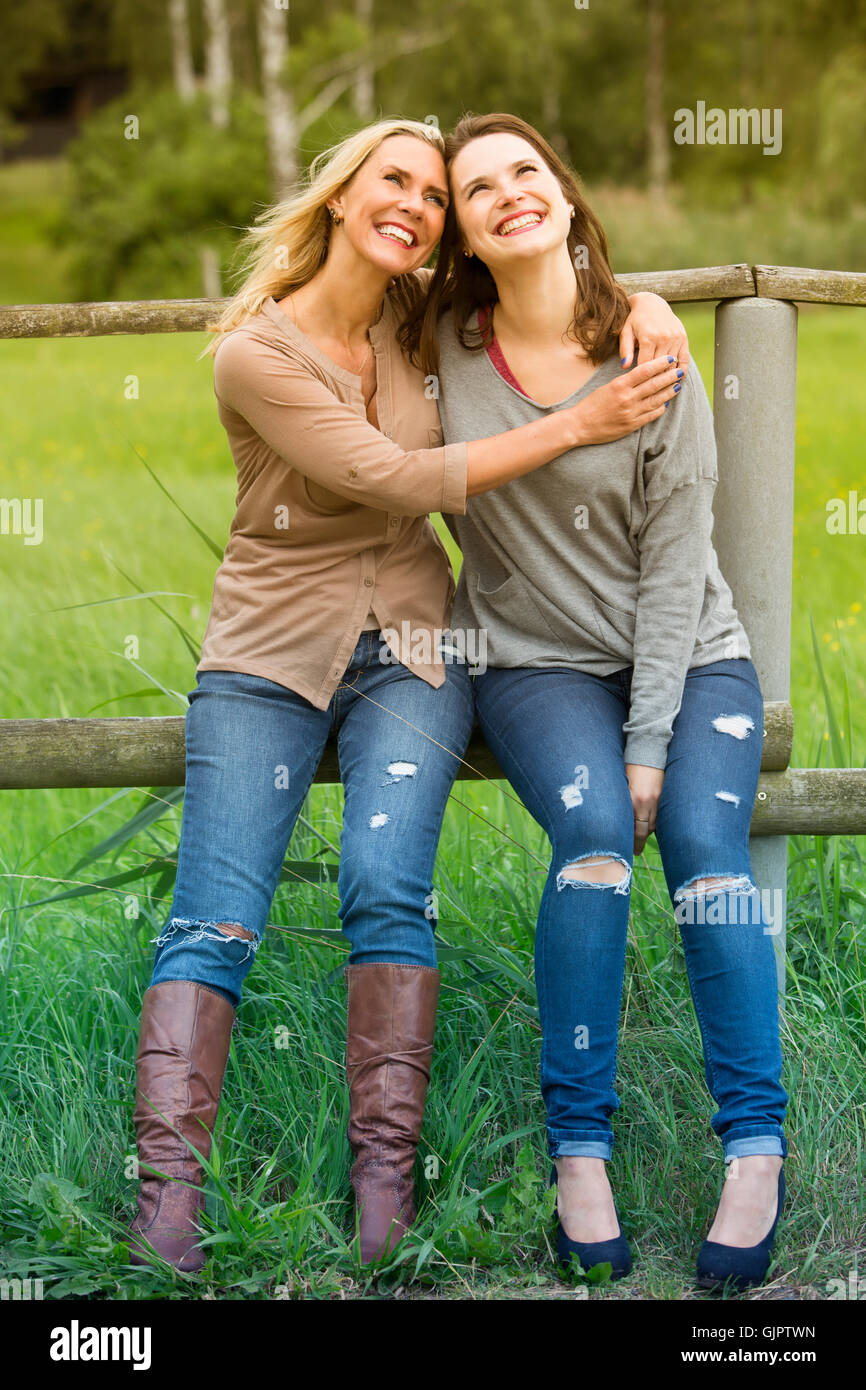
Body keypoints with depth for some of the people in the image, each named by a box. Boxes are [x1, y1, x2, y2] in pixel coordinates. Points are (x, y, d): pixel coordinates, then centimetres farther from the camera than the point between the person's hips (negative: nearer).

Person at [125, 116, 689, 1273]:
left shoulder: (419, 314, 6)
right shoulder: (256, 352, -9)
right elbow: (398, 480, -16)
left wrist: (641, 305, -1)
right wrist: (576, 426, -15)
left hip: (408, 647, 3)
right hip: (270, 653, -2)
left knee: (387, 887, -20)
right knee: (213, 923, -15)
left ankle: (386, 1200, -18)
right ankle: (165, 1201, -15)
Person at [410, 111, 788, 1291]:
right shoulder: (442, 347, -1)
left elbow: (675, 559, -8)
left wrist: (652, 736, -15)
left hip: (687, 655, 0)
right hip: (538, 662, 0)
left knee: (703, 837, -26)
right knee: (594, 827, -28)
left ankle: (757, 1150, -19)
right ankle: (579, 1152, -23)